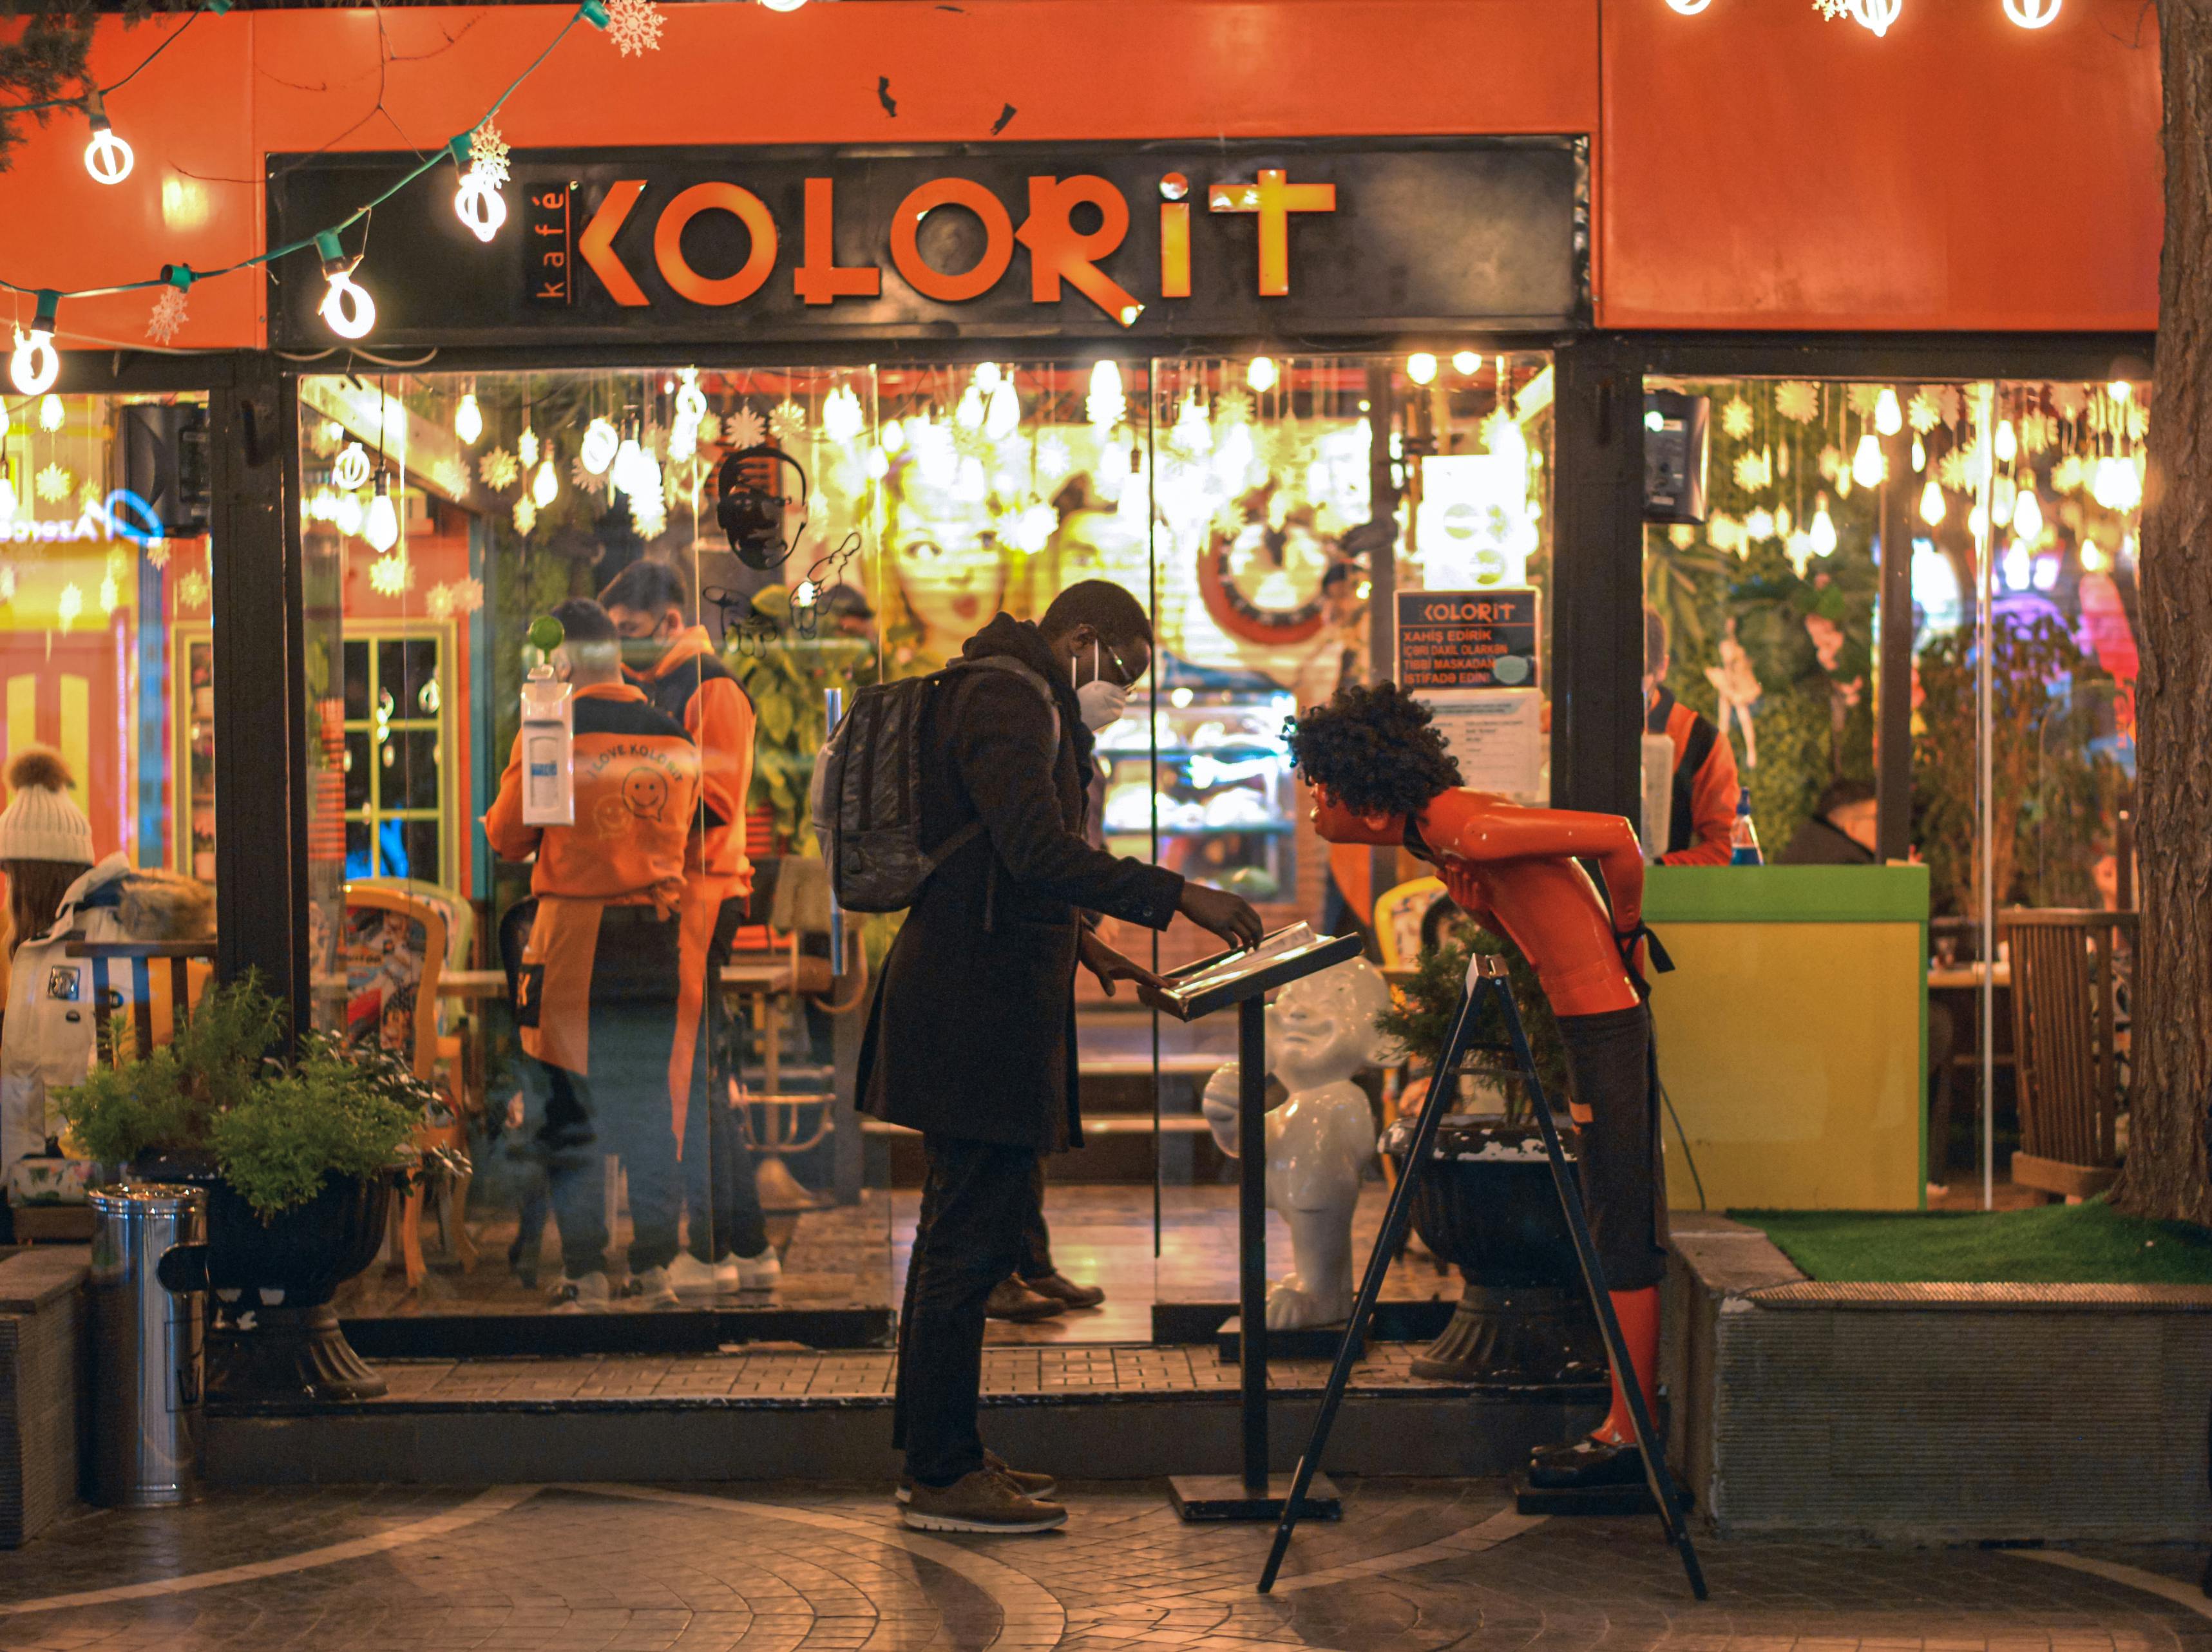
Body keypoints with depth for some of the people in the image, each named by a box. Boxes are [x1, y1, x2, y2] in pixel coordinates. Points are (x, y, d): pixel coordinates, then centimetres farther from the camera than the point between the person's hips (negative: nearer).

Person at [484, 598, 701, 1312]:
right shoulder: (675, 737, 4)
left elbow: (508, 836, -1)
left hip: (573, 933, -4)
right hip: (657, 932, 4)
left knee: (569, 1105, 3)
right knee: (649, 1101, 11)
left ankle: (586, 1272, 3)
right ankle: (655, 1267, 13)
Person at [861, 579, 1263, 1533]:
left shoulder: (1013, 698, 22)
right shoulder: (1008, 701, -12)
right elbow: (1041, 853, -25)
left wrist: (1077, 945, 23)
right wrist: (1180, 898, -24)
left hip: (977, 1003, 11)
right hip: (977, 1012, -11)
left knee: (960, 1233, 14)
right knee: (972, 1239, -8)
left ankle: (937, 1456, 21)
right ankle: (942, 1479, -3)